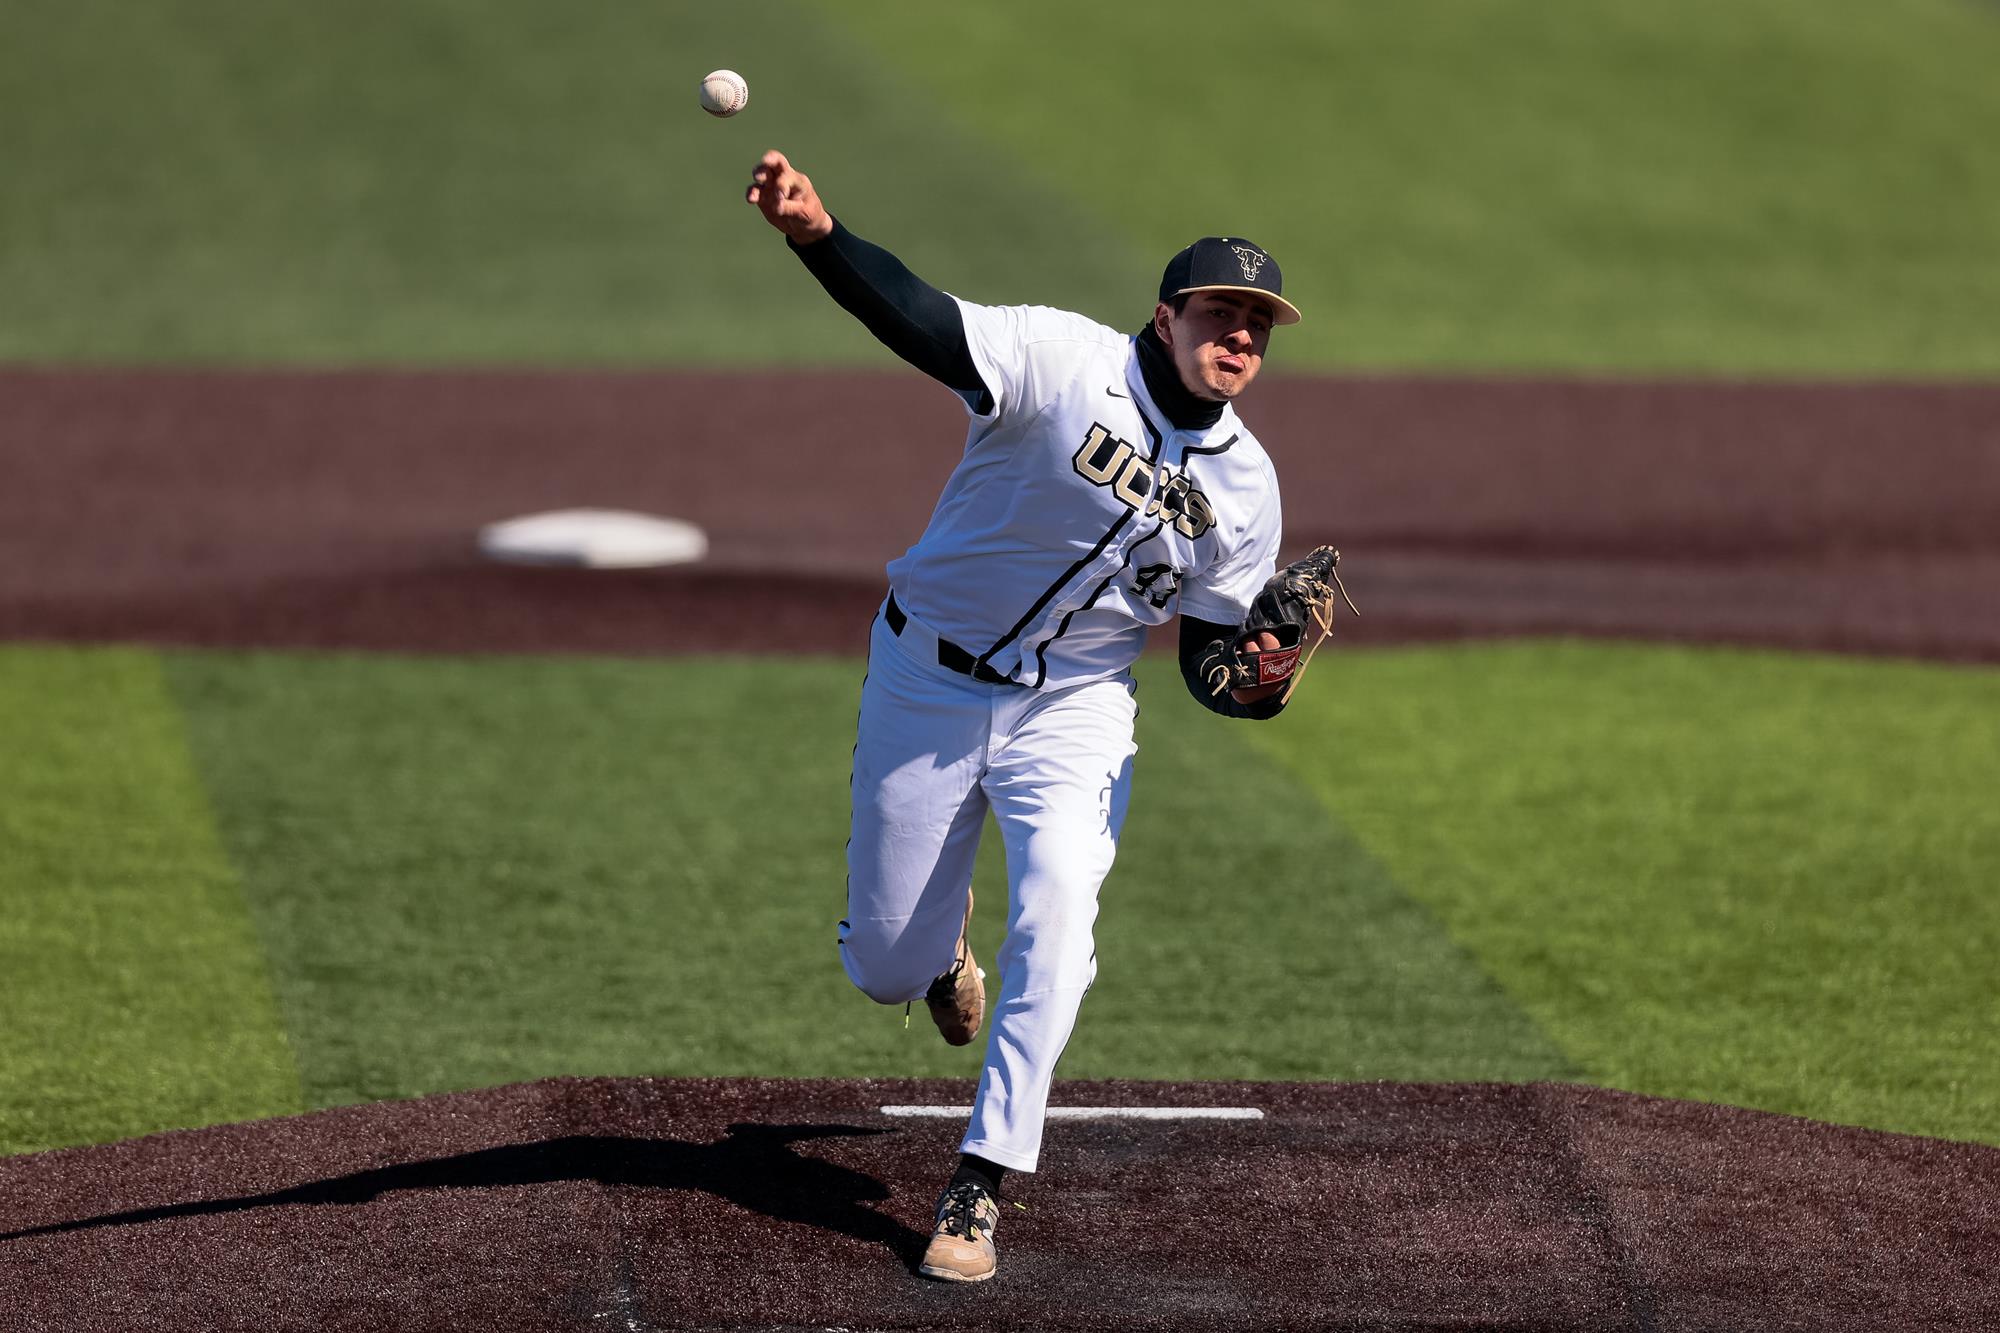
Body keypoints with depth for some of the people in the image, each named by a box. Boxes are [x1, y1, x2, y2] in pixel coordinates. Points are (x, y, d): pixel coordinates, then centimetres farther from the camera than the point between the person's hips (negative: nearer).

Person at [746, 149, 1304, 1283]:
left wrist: (1257, 680, -21)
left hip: (1074, 713, 2)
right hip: (927, 685, -2)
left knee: (1055, 913, -24)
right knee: (887, 969, 5)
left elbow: (1211, 662, 4)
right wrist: (819, 234, -53)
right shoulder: (1064, 361, -16)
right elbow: (922, 323, -33)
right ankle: (942, 938, 47)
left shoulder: (1245, 486, -2)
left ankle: (981, 1189, -16)